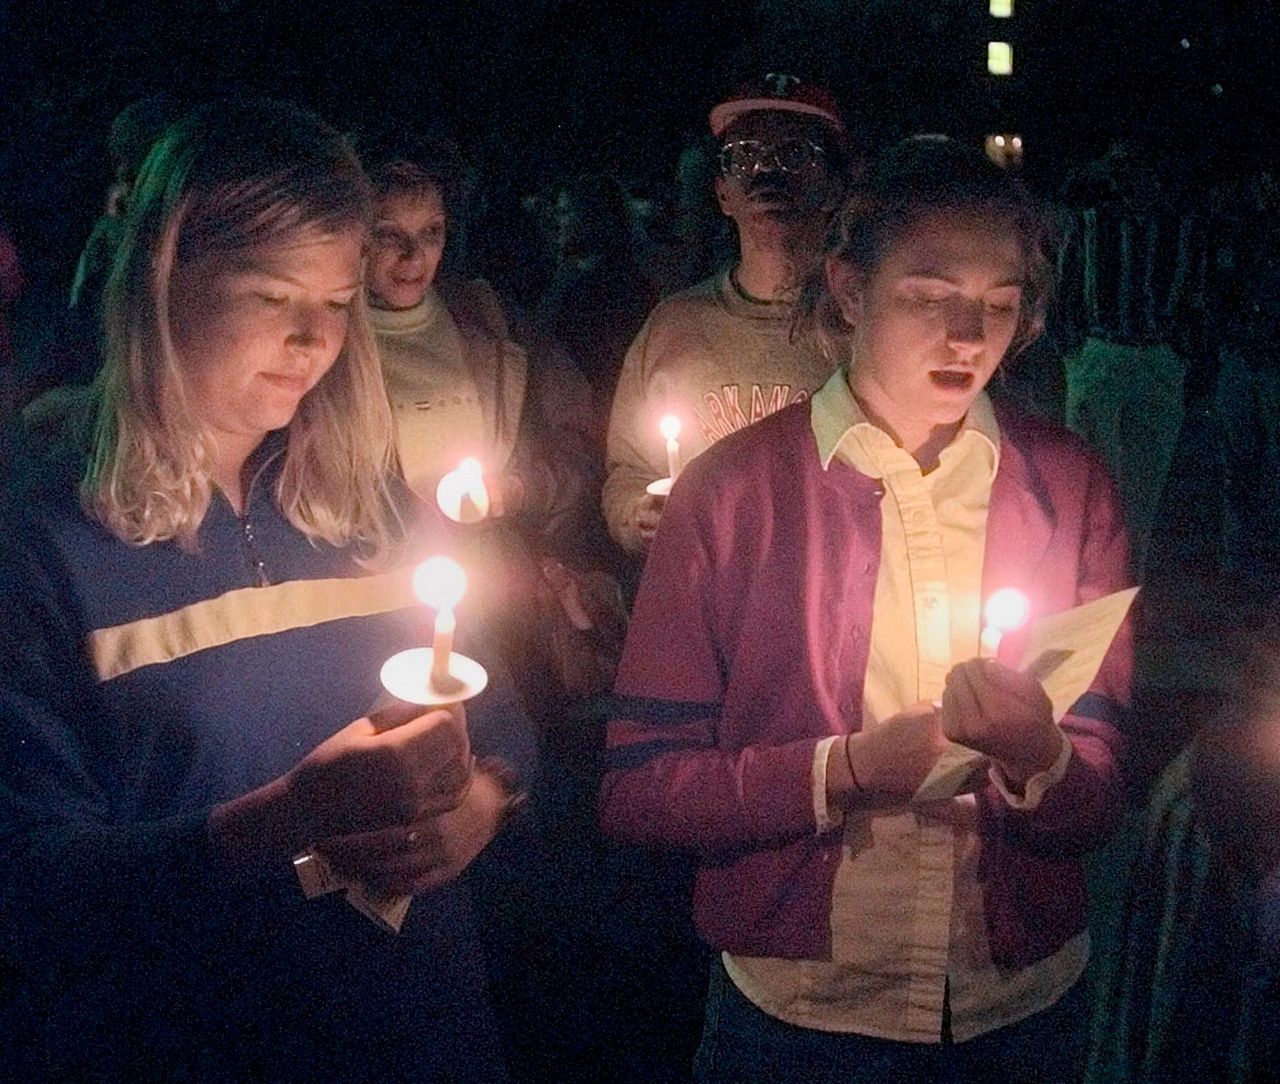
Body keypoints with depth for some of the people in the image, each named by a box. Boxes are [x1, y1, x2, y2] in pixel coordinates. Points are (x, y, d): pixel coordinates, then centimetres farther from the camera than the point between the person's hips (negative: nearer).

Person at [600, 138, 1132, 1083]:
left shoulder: (1072, 485, -4)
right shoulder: (730, 488, -11)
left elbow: (1100, 804, -4)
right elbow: (637, 788, -12)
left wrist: (1038, 754, -26)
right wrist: (853, 768, -24)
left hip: (1024, 1007, 3)